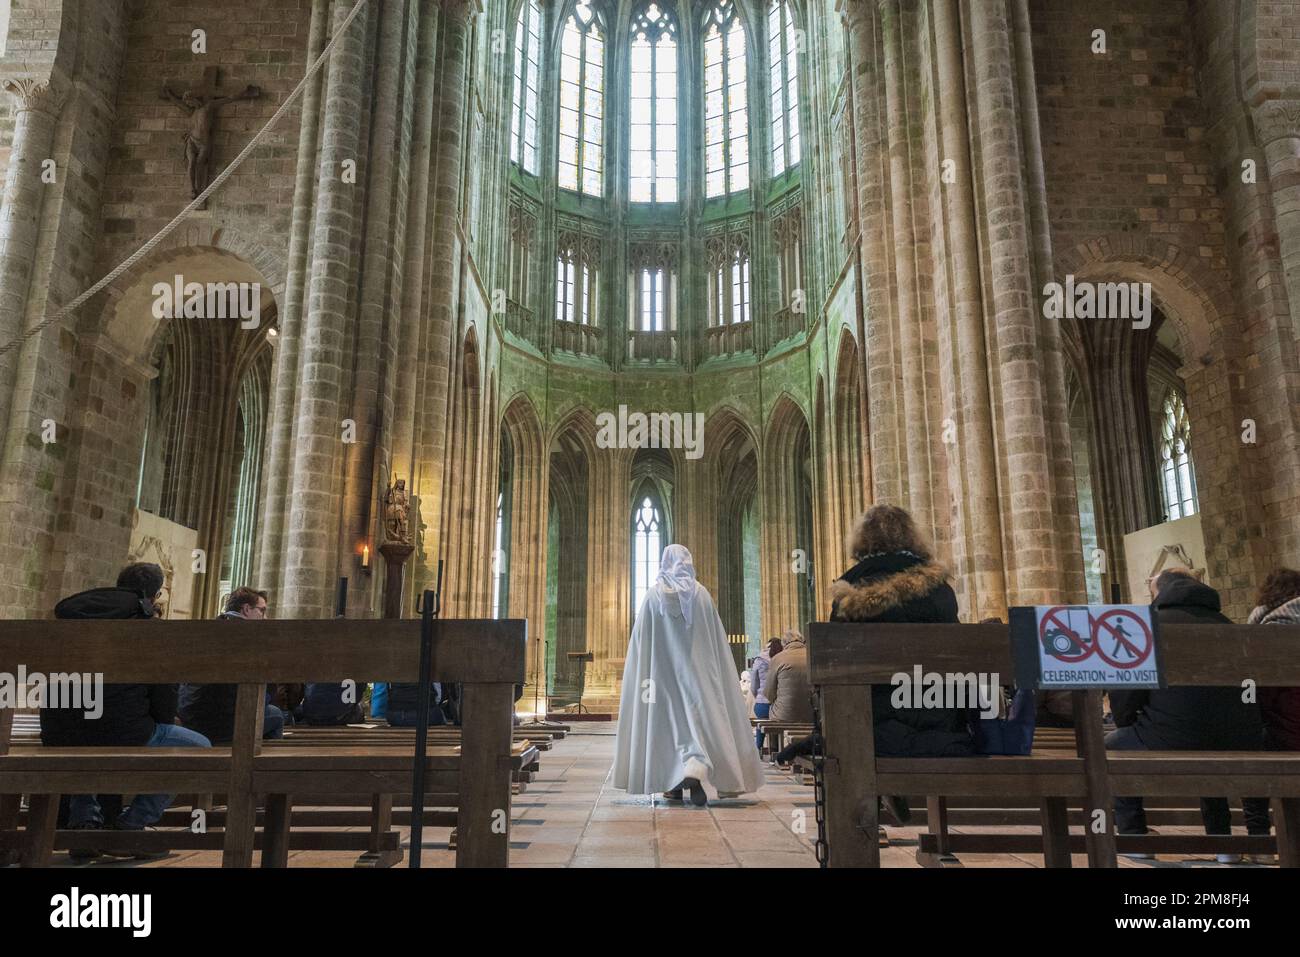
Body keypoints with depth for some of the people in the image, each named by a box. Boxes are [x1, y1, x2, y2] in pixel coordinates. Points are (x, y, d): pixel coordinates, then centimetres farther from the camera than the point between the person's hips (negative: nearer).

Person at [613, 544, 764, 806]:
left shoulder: (653, 595, -2)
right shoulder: (701, 594, -1)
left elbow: (641, 641, 0)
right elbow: (717, 638, 2)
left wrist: (645, 673, 9)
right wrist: (714, 668, 10)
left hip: (665, 667, 0)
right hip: (698, 668, 0)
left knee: (672, 717, 7)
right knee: (703, 713, 2)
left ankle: (674, 781, 4)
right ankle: (693, 772, -16)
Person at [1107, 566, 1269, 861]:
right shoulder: (1225, 624, 16)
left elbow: (1124, 690, -1)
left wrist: (1125, 725, 20)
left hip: (1171, 745, -5)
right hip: (1240, 746, 5)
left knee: (1110, 748, 22)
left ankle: (1133, 838, 19)